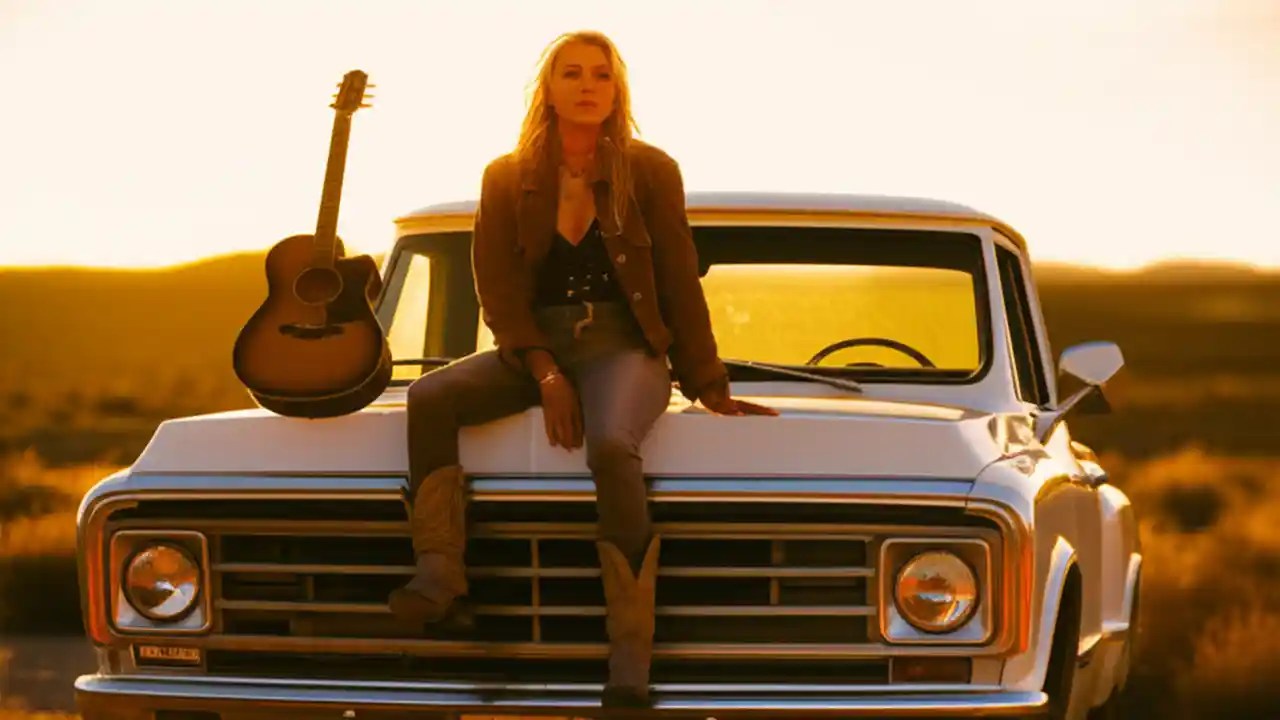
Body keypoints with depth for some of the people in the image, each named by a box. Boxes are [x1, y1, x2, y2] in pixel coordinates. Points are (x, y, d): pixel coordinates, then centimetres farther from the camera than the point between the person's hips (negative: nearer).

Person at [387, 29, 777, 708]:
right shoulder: (507, 179, 6)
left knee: (611, 447, -36)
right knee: (429, 397, -26)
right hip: (534, 345, 3)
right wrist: (546, 375, -12)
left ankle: (630, 661, -38)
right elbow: (499, 292, 2)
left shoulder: (651, 172, 3)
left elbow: (681, 286, 6)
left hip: (623, 345, -3)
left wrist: (708, 388, 4)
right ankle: (441, 582, -35)